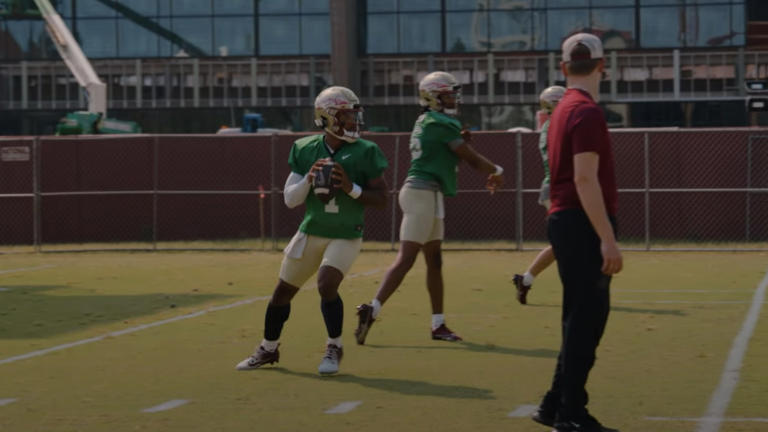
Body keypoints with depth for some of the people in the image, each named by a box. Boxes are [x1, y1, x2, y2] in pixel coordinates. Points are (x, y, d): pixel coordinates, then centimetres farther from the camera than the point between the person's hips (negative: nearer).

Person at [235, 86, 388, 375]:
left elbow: (381, 199, -9)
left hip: (345, 237, -3)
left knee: (326, 284, -24)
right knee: (283, 291, 10)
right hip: (311, 232, 3)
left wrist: (351, 188, -24)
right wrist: (309, 178, -21)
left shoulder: (364, 153, -12)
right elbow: (290, 200, -3)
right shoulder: (306, 150, -5)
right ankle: (268, 349, 32)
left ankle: (334, 349, -3)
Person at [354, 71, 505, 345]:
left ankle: (438, 325, 16)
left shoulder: (424, 123, 16)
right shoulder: (442, 124, -11)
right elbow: (472, 159, -7)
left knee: (434, 261, 12)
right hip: (423, 194, -10)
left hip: (427, 195, 10)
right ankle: (372, 310, -17)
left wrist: (461, 143, 5)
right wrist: (496, 172, 10)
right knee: (406, 258, -12)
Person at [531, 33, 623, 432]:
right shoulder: (587, 112, -14)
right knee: (585, 320, -5)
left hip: (566, 222, 10)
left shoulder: (563, 111, 15)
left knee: (581, 320, 15)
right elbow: (585, 180, -21)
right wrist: (607, 238, -22)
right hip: (583, 227, -10)